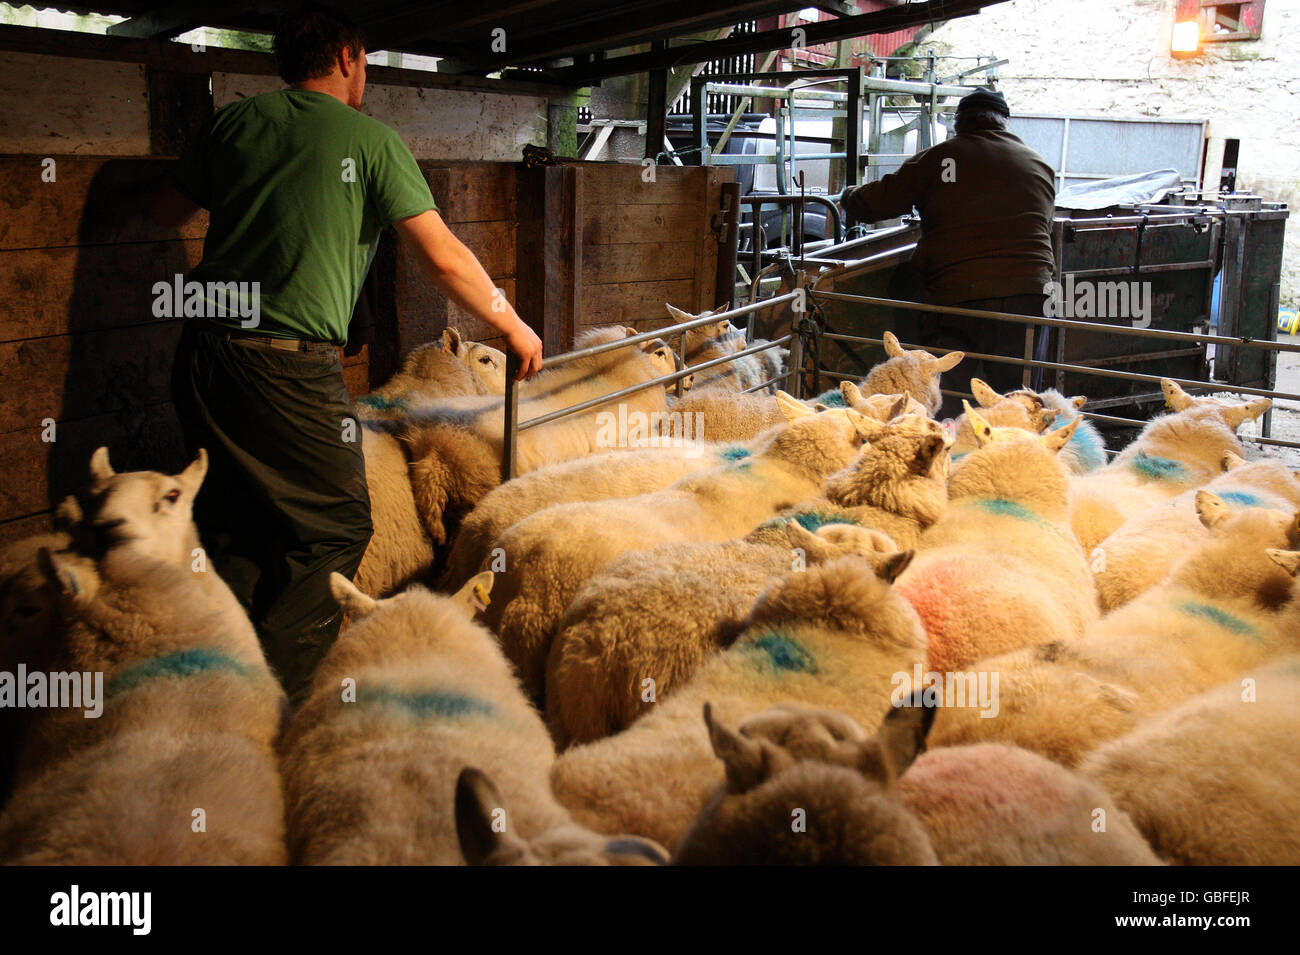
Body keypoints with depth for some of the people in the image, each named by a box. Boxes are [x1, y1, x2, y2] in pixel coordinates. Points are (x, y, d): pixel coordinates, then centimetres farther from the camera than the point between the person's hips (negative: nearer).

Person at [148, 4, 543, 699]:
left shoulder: (236, 122, 12)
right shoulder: (370, 139, -1)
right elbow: (444, 258, -5)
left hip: (205, 350, 6)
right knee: (335, 530, 7)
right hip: (292, 367, -6)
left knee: (237, 528, 19)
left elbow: (163, 212, 23)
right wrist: (511, 325, 8)